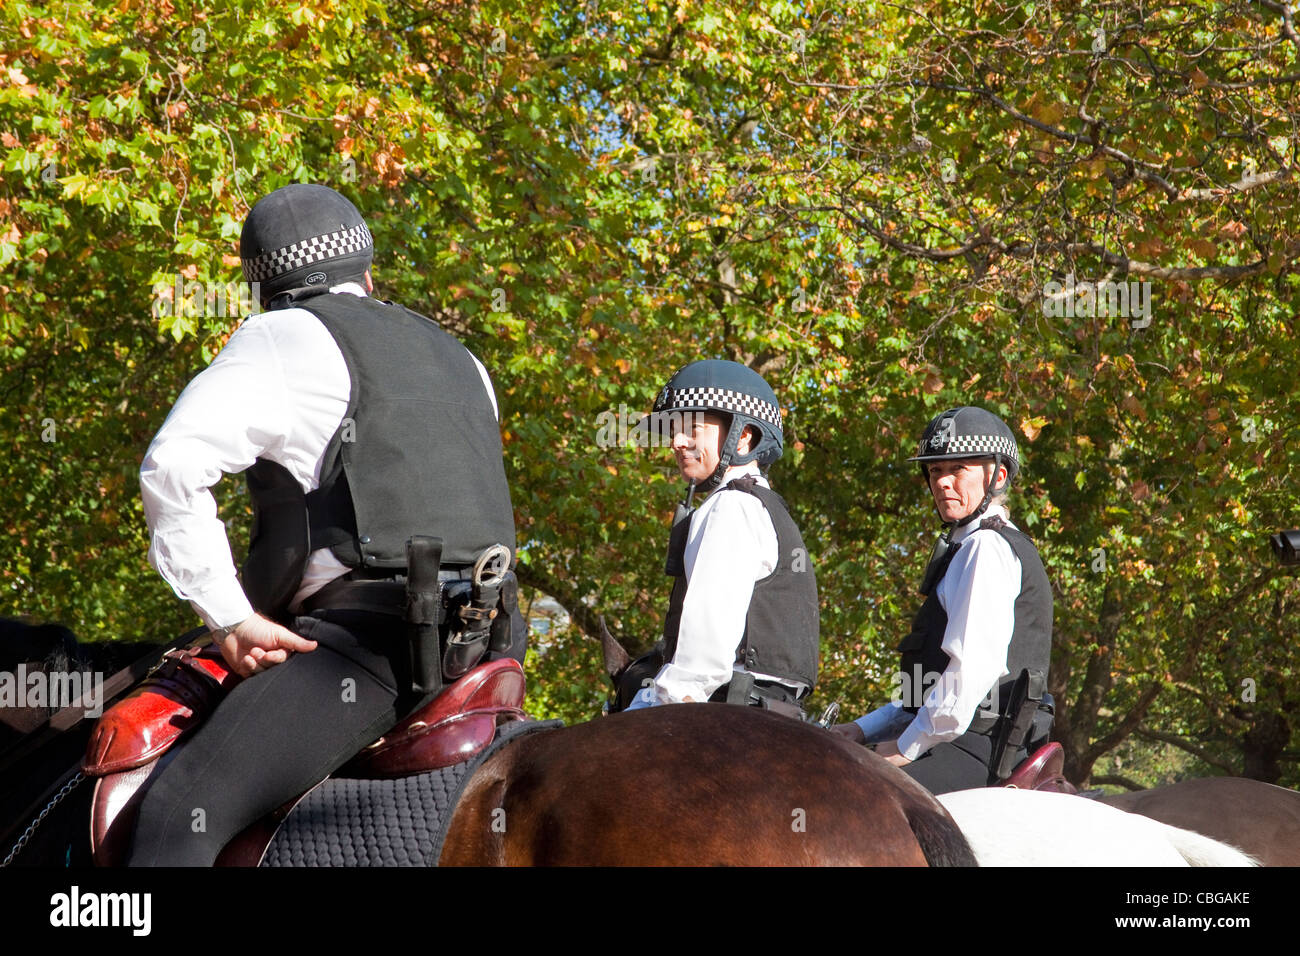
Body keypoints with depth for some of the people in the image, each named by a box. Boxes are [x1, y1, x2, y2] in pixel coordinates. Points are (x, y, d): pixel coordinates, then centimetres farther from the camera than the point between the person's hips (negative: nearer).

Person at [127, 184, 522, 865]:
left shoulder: (291, 337, 3)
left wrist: (228, 616, -5)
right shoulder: (460, 360, 25)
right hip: (489, 643, 8)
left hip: (370, 636, -8)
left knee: (177, 812, -18)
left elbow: (173, 467, -9)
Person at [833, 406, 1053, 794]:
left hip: (972, 754, -10)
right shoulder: (973, 546, 25)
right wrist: (866, 728, 19)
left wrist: (908, 747, -12)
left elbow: (972, 667, -20)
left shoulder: (988, 548, -9)